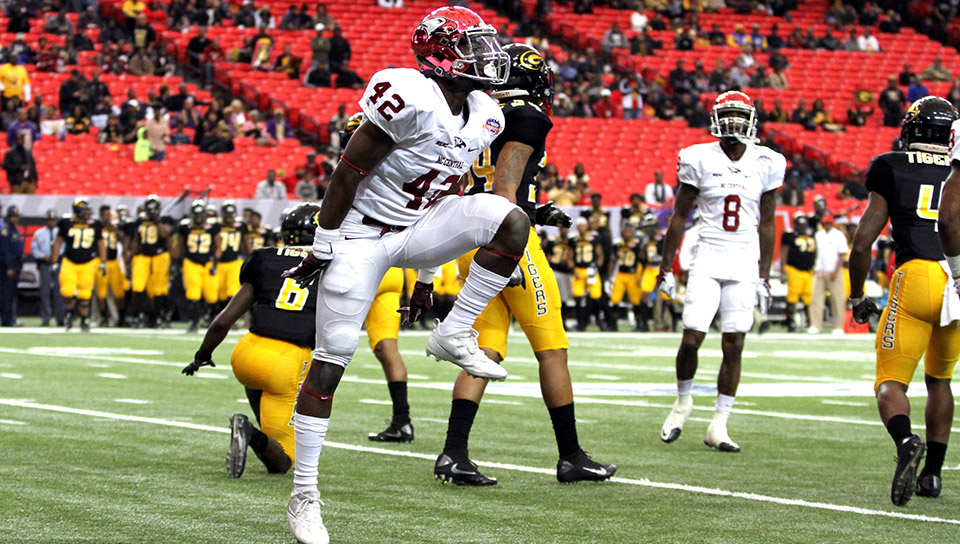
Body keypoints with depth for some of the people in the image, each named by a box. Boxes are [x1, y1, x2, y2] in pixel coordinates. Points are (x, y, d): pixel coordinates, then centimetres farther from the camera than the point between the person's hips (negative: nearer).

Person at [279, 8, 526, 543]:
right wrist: (323, 248, -13)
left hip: (419, 229, 6)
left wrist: (427, 273, 18)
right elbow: (348, 173, -18)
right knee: (331, 361, -6)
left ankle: (454, 334, -6)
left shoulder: (484, 118, 1)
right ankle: (304, 494, 3)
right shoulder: (410, 97, -23)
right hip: (363, 233, -6)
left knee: (510, 219, -18)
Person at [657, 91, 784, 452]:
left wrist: (764, 277, 9)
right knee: (692, 338, -9)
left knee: (734, 346, -1)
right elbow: (680, 216, 3)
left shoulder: (765, 164, 3)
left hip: (745, 263, 2)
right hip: (707, 260, -2)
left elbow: (767, 223, 10)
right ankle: (683, 402, 19)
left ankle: (719, 426, 7)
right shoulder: (700, 160, -3)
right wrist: (666, 267, 2)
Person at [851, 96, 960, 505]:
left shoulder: (892, 170, 11)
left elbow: (862, 243, 10)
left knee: (891, 383, 1)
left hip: (916, 276, -3)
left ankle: (906, 441, -30)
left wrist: (856, 297, 21)